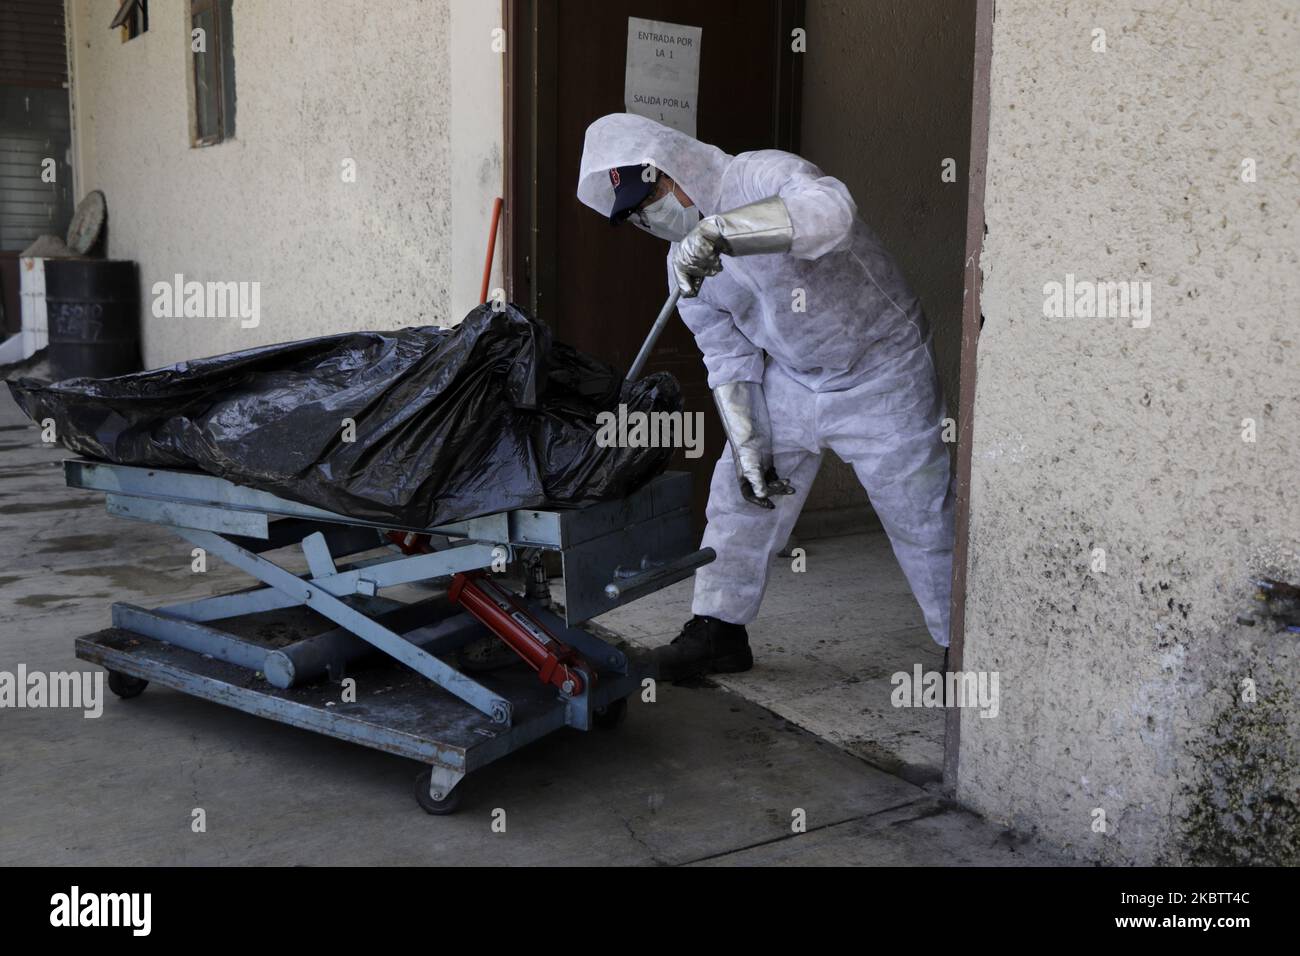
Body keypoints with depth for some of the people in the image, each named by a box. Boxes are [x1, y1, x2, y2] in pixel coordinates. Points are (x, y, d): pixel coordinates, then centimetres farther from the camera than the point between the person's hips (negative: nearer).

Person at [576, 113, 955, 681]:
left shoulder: (762, 176, -24)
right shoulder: (684, 264, -1)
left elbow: (829, 211, -48)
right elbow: (728, 361, 2)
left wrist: (716, 231, -54)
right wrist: (748, 449, -6)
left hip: (880, 375, -6)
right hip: (790, 380, 7)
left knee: (922, 515, -1)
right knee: (738, 498, 4)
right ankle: (719, 631, 20)